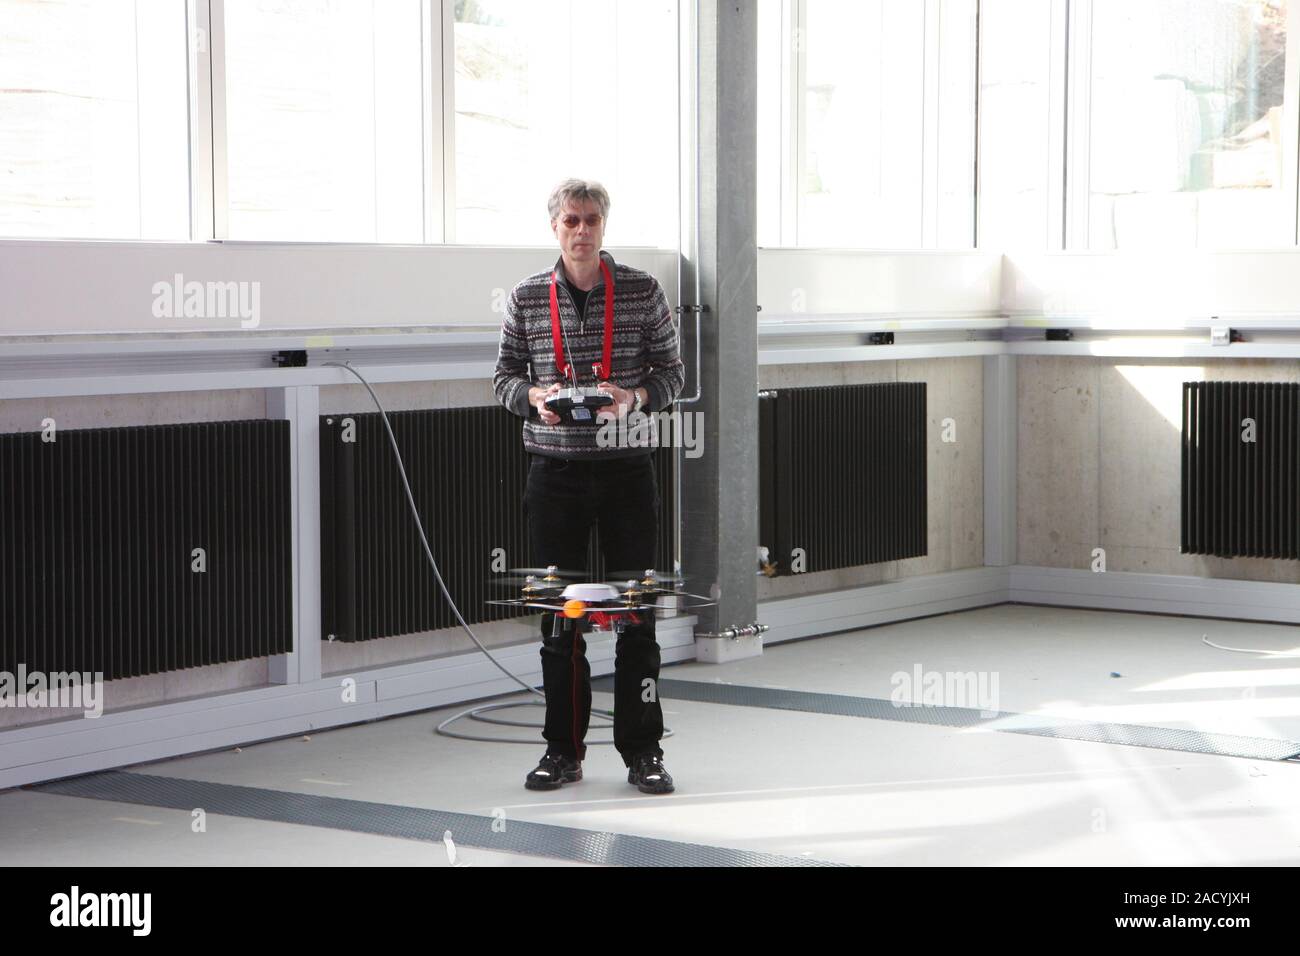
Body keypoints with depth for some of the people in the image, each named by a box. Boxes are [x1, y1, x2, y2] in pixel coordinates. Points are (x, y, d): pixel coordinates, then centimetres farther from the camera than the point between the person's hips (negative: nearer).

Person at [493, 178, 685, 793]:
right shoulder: (526, 298, 4)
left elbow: (672, 372, 5)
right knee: (558, 614, 5)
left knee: (637, 610, 2)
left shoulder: (643, 292, 1)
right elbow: (505, 376, 10)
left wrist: (636, 396, -15)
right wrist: (534, 396, -12)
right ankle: (563, 749, 16)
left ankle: (643, 752, 11)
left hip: (626, 466, -1)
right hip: (554, 468, 1)